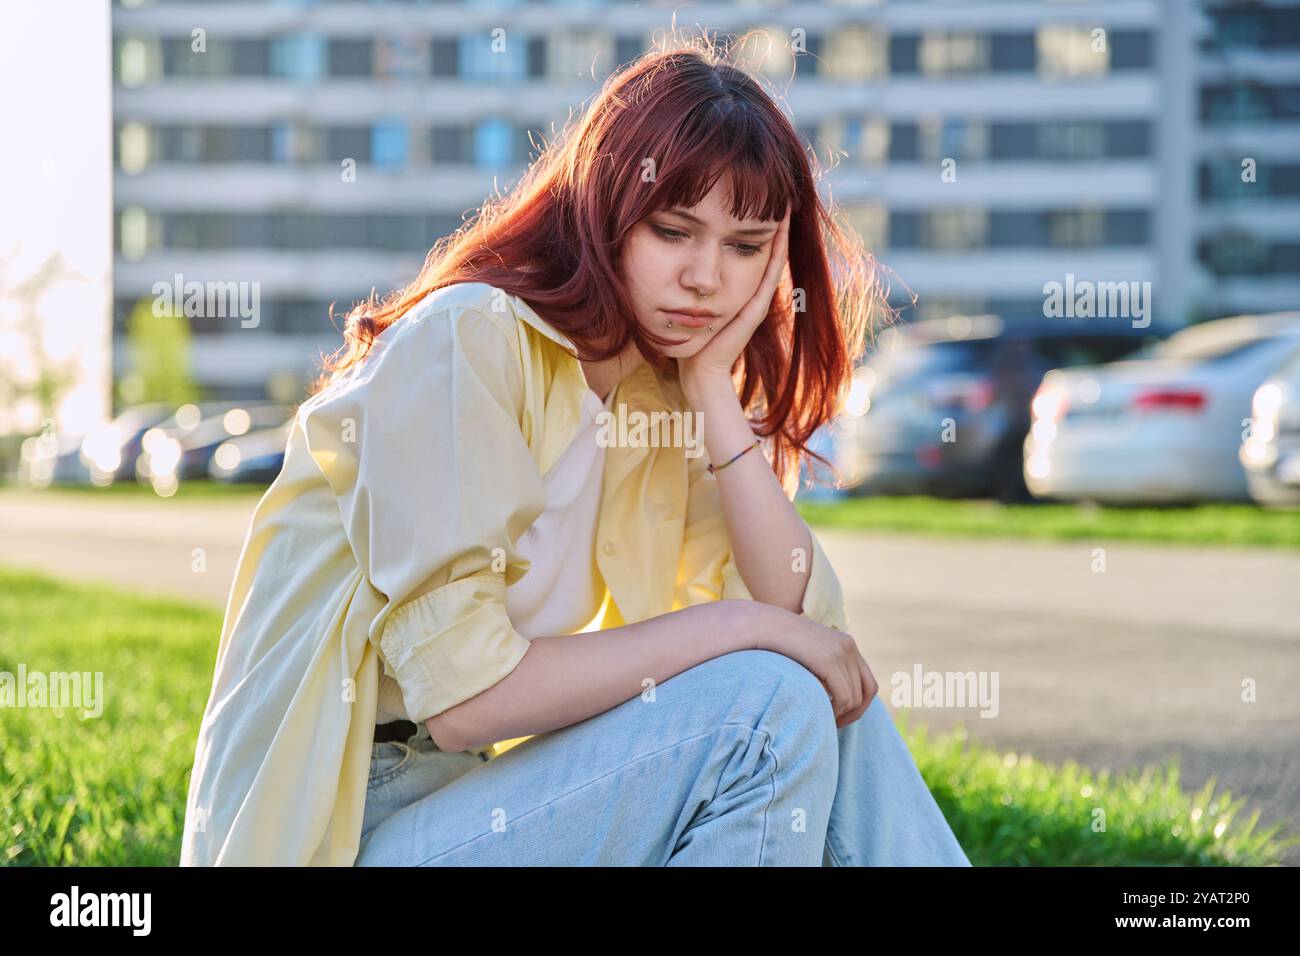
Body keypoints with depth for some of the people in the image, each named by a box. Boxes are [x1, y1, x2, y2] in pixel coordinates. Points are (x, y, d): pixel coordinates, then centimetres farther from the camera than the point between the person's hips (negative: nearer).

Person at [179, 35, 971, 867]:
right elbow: (462, 693, -23)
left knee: (835, 700, -6)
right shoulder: (468, 340, -16)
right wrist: (733, 626, -18)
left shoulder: (664, 385, 8)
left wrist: (713, 387, -8)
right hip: (341, 830, -8)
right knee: (766, 704, -21)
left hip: (483, 791, 8)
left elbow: (805, 617, -3)